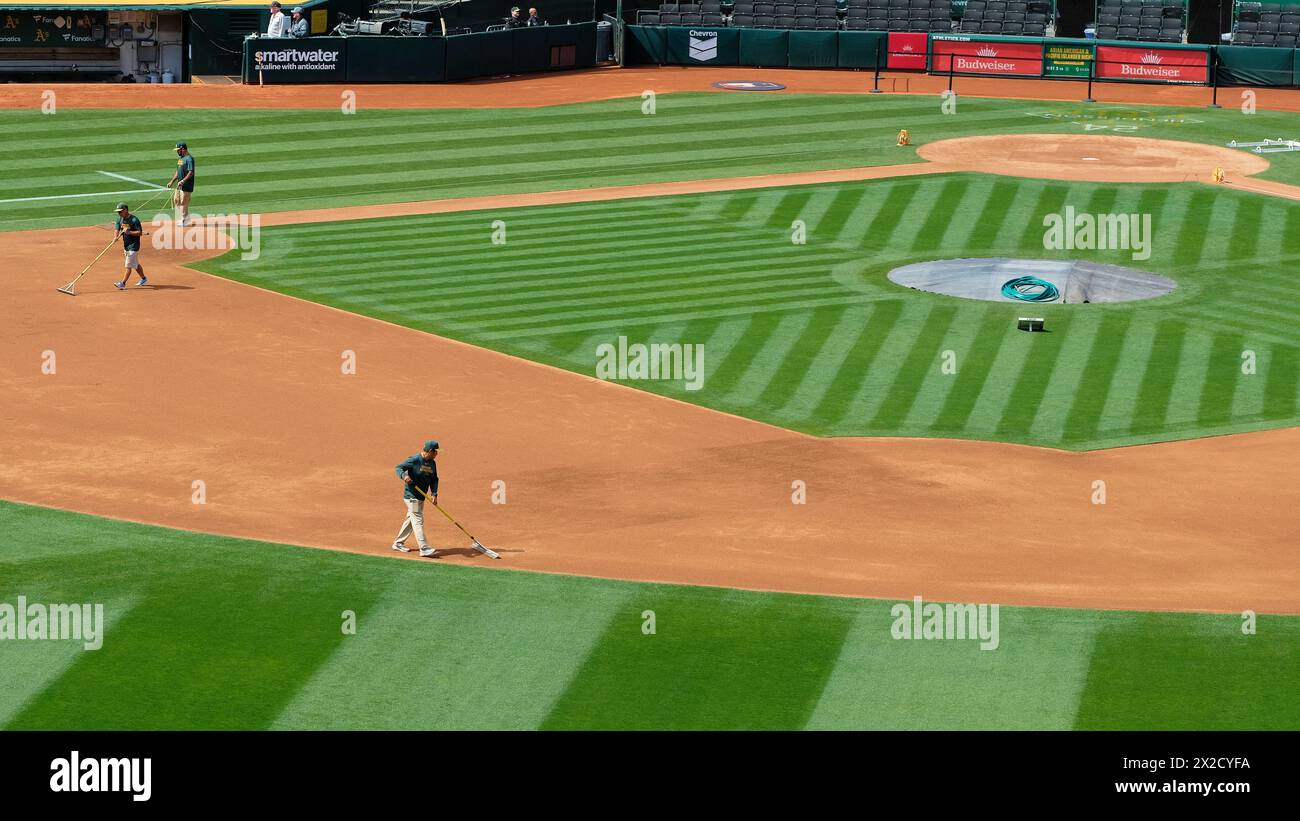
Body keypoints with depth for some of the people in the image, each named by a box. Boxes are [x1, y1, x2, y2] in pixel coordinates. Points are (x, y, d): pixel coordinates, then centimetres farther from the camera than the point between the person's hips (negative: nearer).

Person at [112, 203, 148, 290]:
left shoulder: (134, 220, -17)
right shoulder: (120, 219, 5)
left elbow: (140, 233, -18)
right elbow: (117, 229, -1)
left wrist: (129, 232, -28)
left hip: (133, 246, -8)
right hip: (126, 245, 8)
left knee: (129, 265, -8)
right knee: (135, 264, 19)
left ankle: (123, 284, -10)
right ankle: (144, 279, 35)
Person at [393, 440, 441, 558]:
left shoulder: (432, 463, 6)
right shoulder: (414, 460, -16)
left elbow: (434, 479, 11)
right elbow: (399, 468, -15)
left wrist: (434, 494, -3)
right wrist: (404, 476, -36)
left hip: (421, 497, 9)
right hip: (411, 496, -9)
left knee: (411, 519, 17)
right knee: (418, 521, -11)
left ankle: (398, 543, 31)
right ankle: (424, 549, -14)